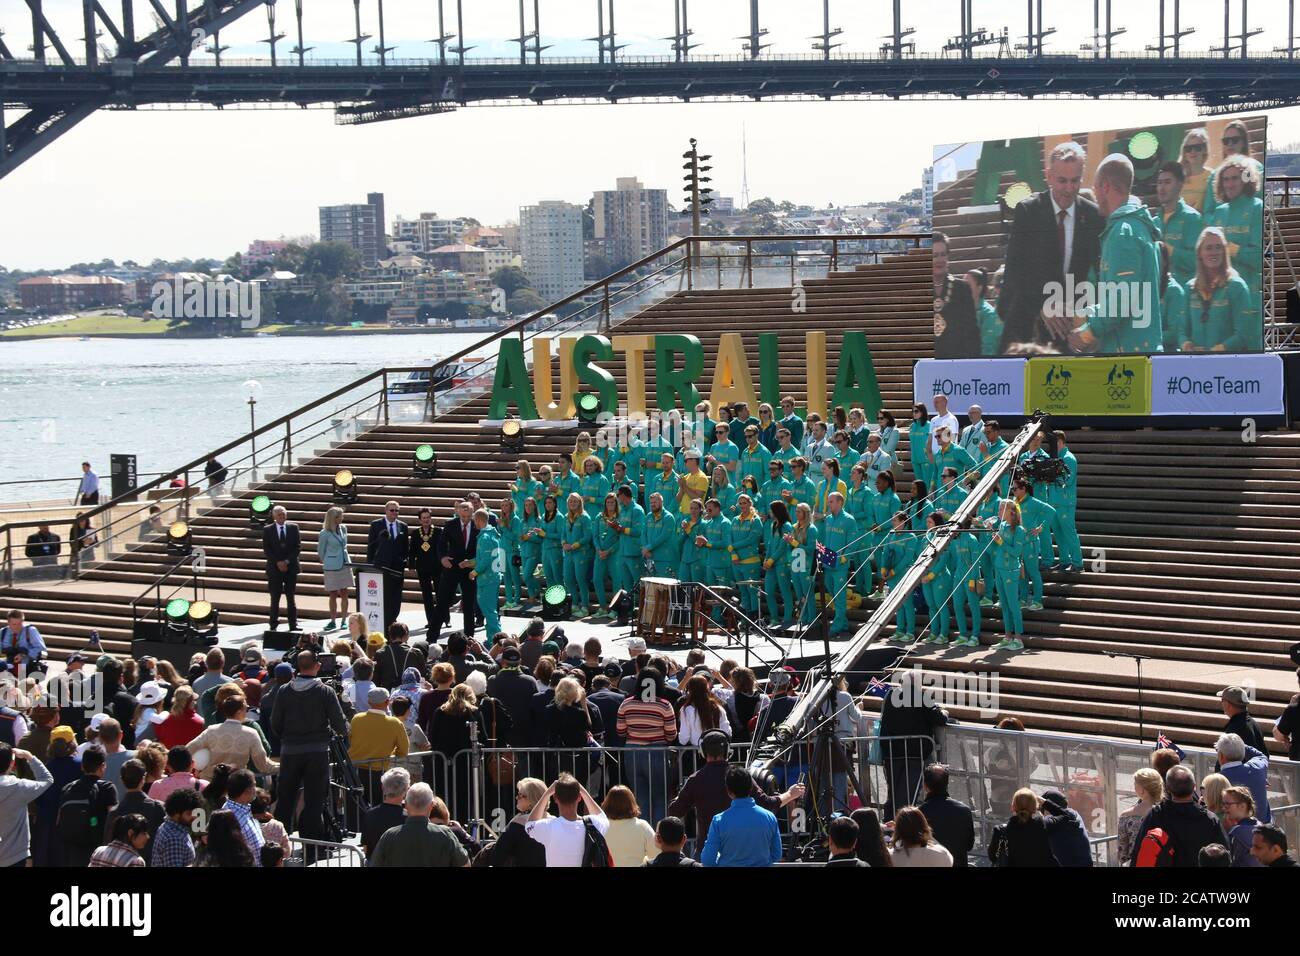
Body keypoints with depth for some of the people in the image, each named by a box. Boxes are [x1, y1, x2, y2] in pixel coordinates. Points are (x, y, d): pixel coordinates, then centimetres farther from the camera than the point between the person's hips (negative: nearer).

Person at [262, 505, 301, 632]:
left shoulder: (293, 527, 5)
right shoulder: (267, 530, 2)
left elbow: (298, 546, 1)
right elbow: (266, 549, -2)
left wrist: (287, 561, -9)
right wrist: (278, 562, -12)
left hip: (290, 567, 1)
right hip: (274, 568, -1)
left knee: (291, 597, 3)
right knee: (275, 598, 0)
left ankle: (293, 624, 5)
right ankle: (274, 625, 5)